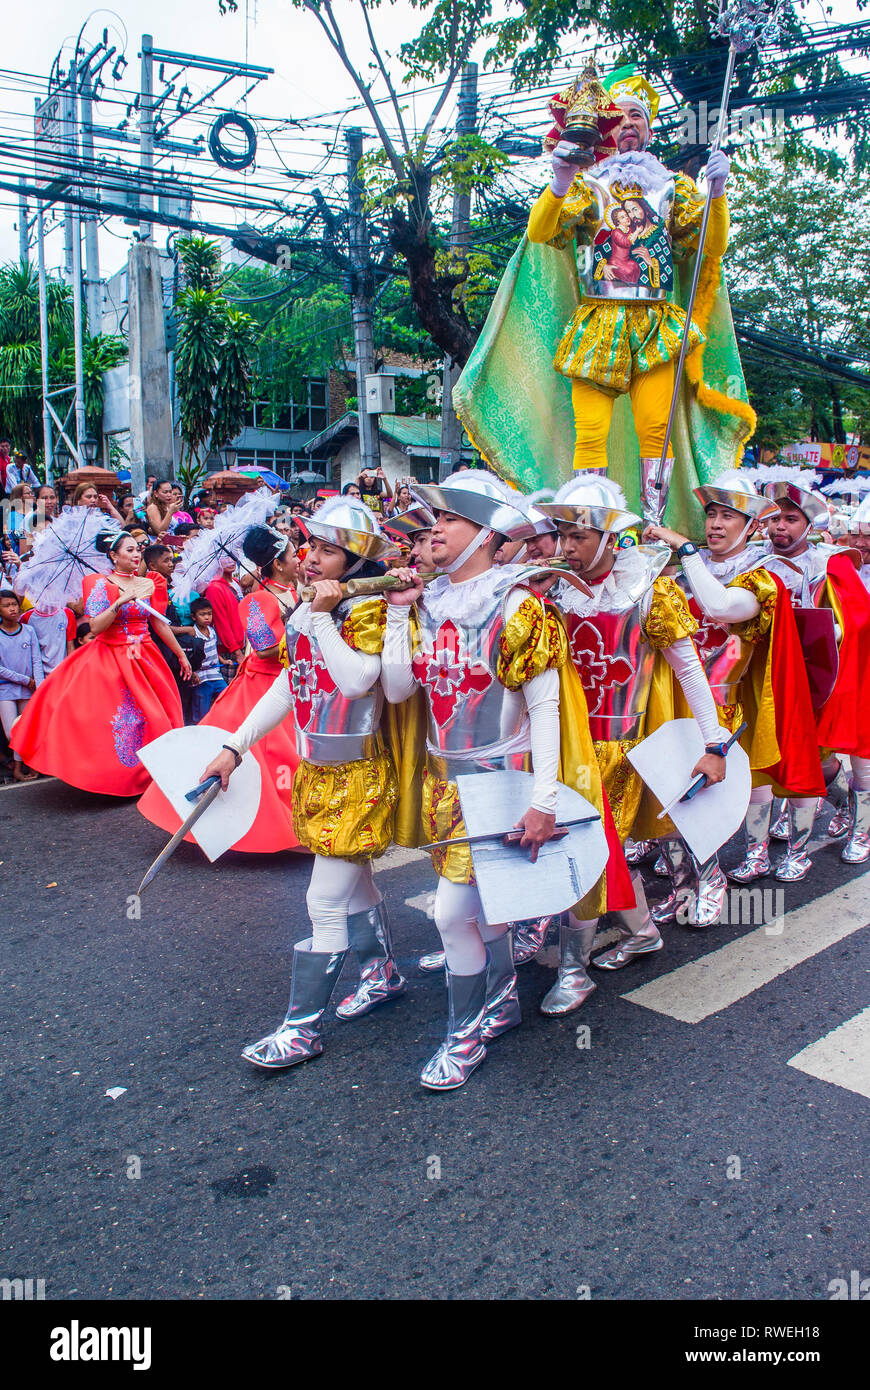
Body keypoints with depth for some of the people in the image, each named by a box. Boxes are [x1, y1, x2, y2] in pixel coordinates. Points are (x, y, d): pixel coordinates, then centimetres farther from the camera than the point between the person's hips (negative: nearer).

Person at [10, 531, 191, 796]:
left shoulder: (147, 585, 7)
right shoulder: (101, 584, -5)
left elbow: (162, 624, 14)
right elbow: (95, 627, -16)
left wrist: (181, 655, 17)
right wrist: (122, 601, -25)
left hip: (145, 661, 4)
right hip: (110, 661, -4)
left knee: (152, 716, 3)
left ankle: (148, 774, 15)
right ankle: (111, 777, 3)